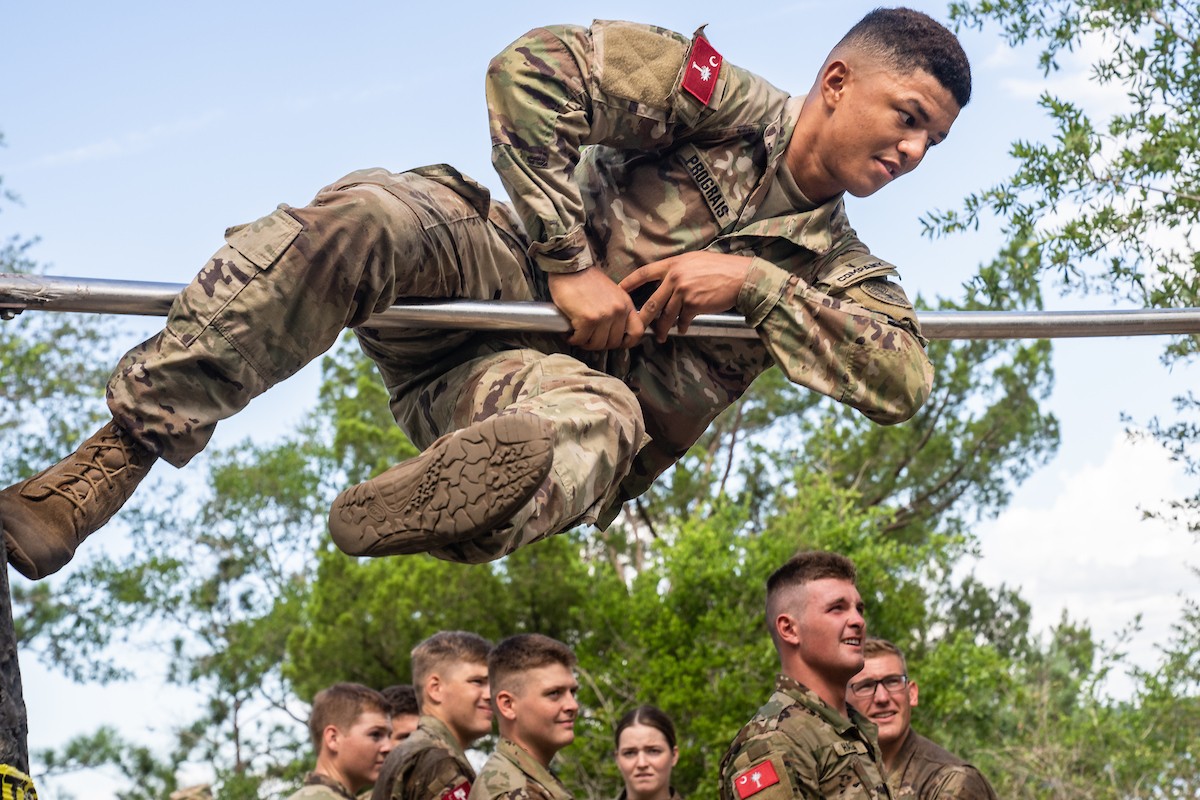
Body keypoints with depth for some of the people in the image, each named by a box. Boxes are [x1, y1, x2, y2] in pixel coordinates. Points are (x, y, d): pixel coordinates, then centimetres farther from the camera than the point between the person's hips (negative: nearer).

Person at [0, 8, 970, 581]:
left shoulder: (836, 268, 14)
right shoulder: (732, 103, 3)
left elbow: (906, 380, -5)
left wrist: (755, 282, -15)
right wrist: (570, 266, -13)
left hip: (565, 382, 1)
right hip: (483, 267, -1)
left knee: (603, 423, -38)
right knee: (365, 214, -35)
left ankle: (400, 513, -69)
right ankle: (117, 453, -36)